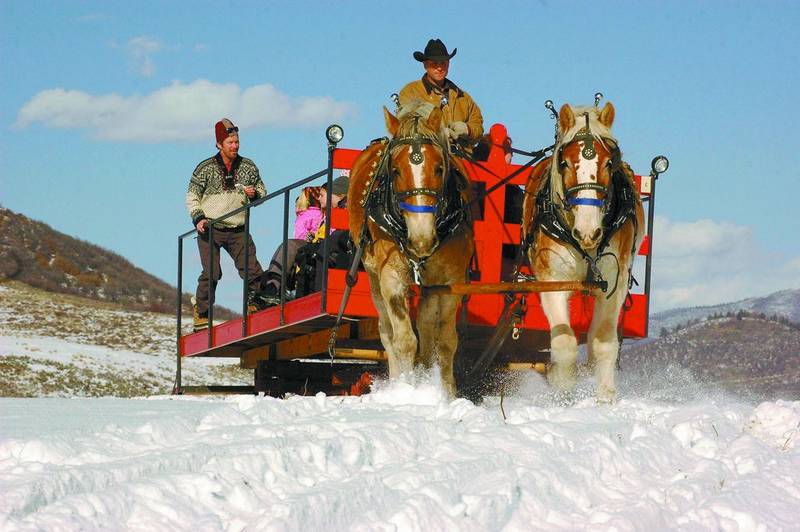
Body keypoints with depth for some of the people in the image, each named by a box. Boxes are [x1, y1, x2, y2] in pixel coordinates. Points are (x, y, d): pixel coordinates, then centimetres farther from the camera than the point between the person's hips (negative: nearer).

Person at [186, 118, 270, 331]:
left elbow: (262, 192, 17)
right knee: (211, 273, -9)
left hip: (238, 231, 3)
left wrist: (254, 194, -7)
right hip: (211, 230, -3)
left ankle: (256, 305, 14)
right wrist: (199, 218, -11)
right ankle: (201, 315, 2)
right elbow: (192, 196, 4)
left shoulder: (248, 167, 7)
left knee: (252, 269, -4)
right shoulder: (206, 168, -1)